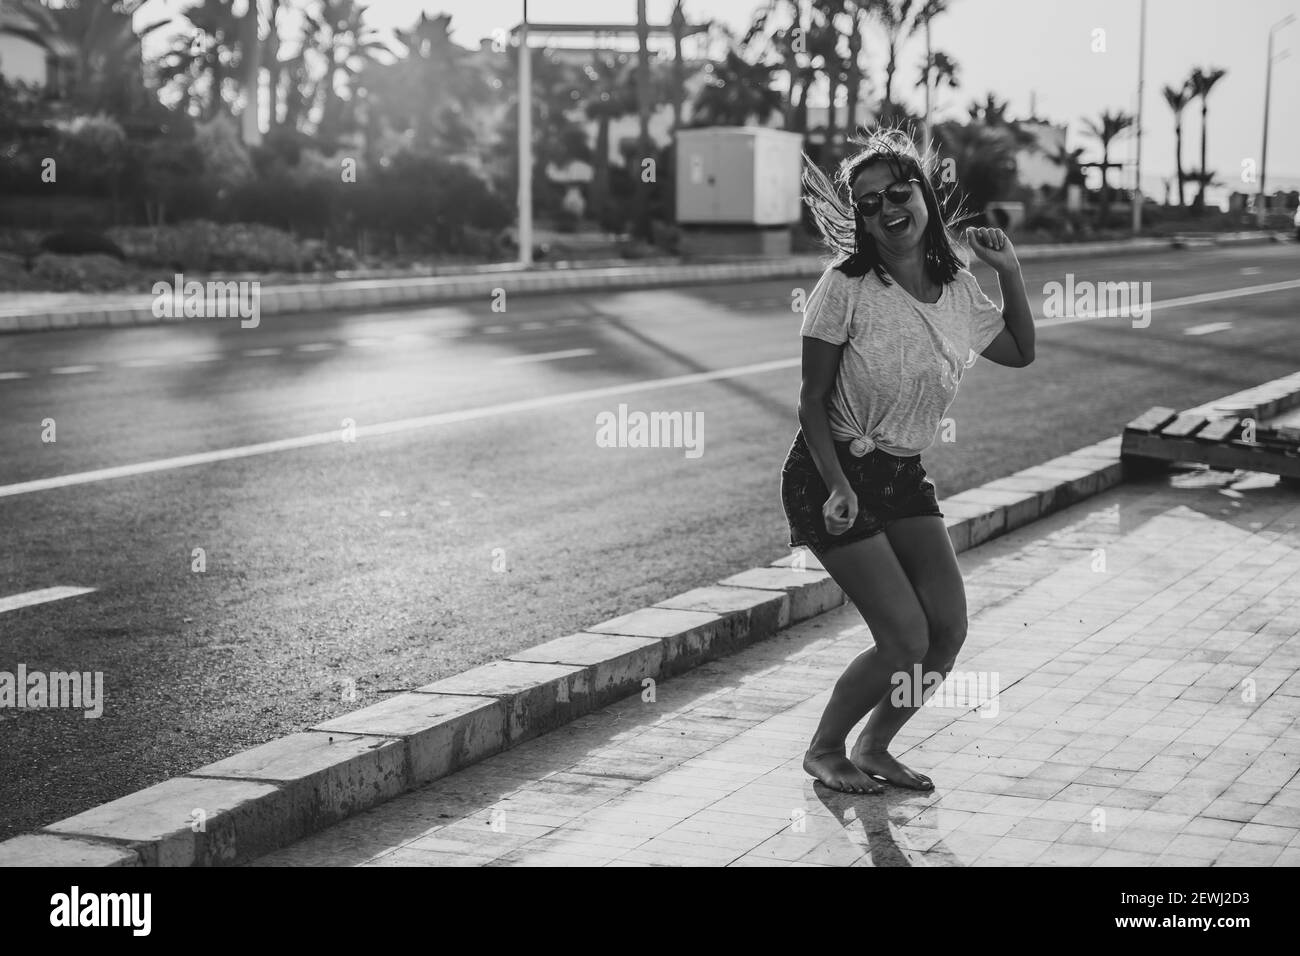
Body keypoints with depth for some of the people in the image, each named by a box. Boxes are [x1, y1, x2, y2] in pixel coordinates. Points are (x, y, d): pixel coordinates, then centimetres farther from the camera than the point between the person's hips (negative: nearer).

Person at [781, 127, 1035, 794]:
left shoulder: (957, 289, 1)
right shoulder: (846, 287, -16)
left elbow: (1021, 353, 18)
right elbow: (812, 401, -12)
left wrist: (1011, 272, 6)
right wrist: (838, 487, -22)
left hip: (904, 476, 6)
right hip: (831, 472, -6)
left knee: (949, 630, 1)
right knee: (906, 637, -10)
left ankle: (874, 749, 23)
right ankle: (824, 751, 13)